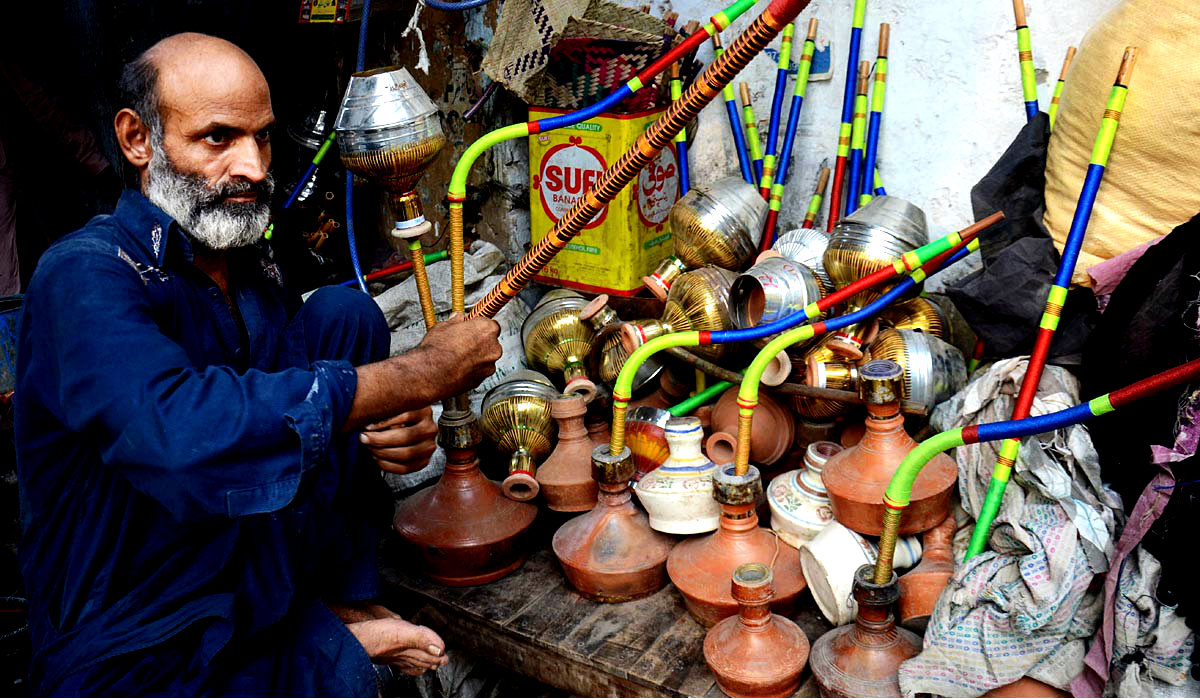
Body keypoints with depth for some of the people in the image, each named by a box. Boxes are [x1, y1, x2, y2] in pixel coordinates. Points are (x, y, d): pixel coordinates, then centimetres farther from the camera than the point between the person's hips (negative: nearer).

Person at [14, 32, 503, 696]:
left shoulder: (253, 265, 5)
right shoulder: (84, 275, -18)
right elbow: (181, 432, -36)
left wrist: (395, 431, -11)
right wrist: (422, 373, -29)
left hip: (266, 585, 7)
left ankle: (346, 605, 1)